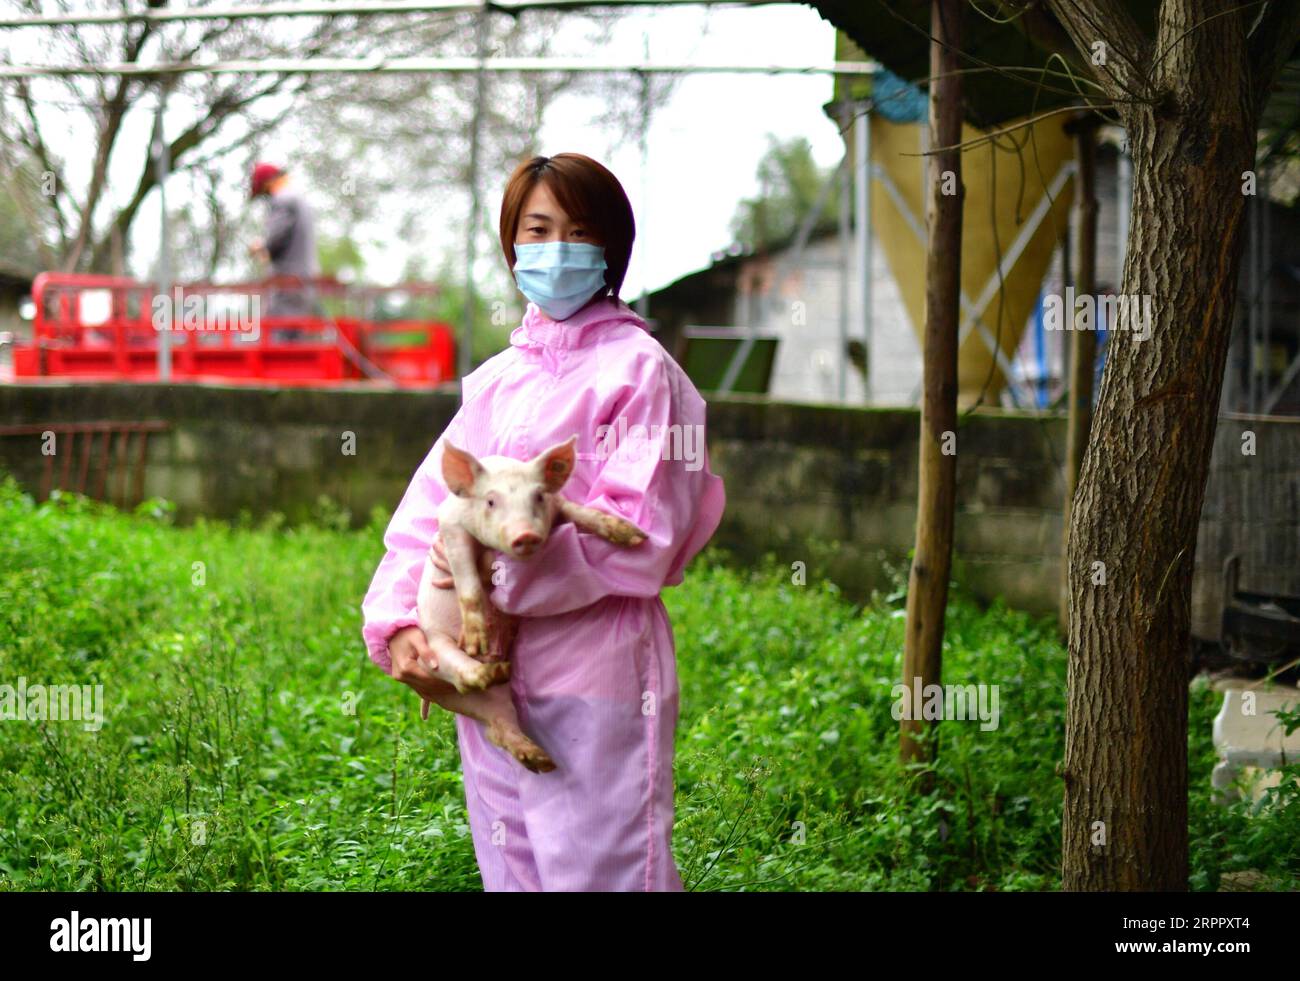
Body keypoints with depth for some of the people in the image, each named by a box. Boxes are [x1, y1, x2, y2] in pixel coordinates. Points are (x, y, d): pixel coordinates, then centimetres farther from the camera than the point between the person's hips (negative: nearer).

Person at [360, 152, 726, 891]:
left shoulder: (638, 370, -5)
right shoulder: (496, 379, 14)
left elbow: (639, 539, -12)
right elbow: (429, 507, 10)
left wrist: (502, 566, -18)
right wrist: (397, 623, -5)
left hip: (595, 681, -6)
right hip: (487, 680, 6)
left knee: (595, 872, -4)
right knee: (511, 872, 13)